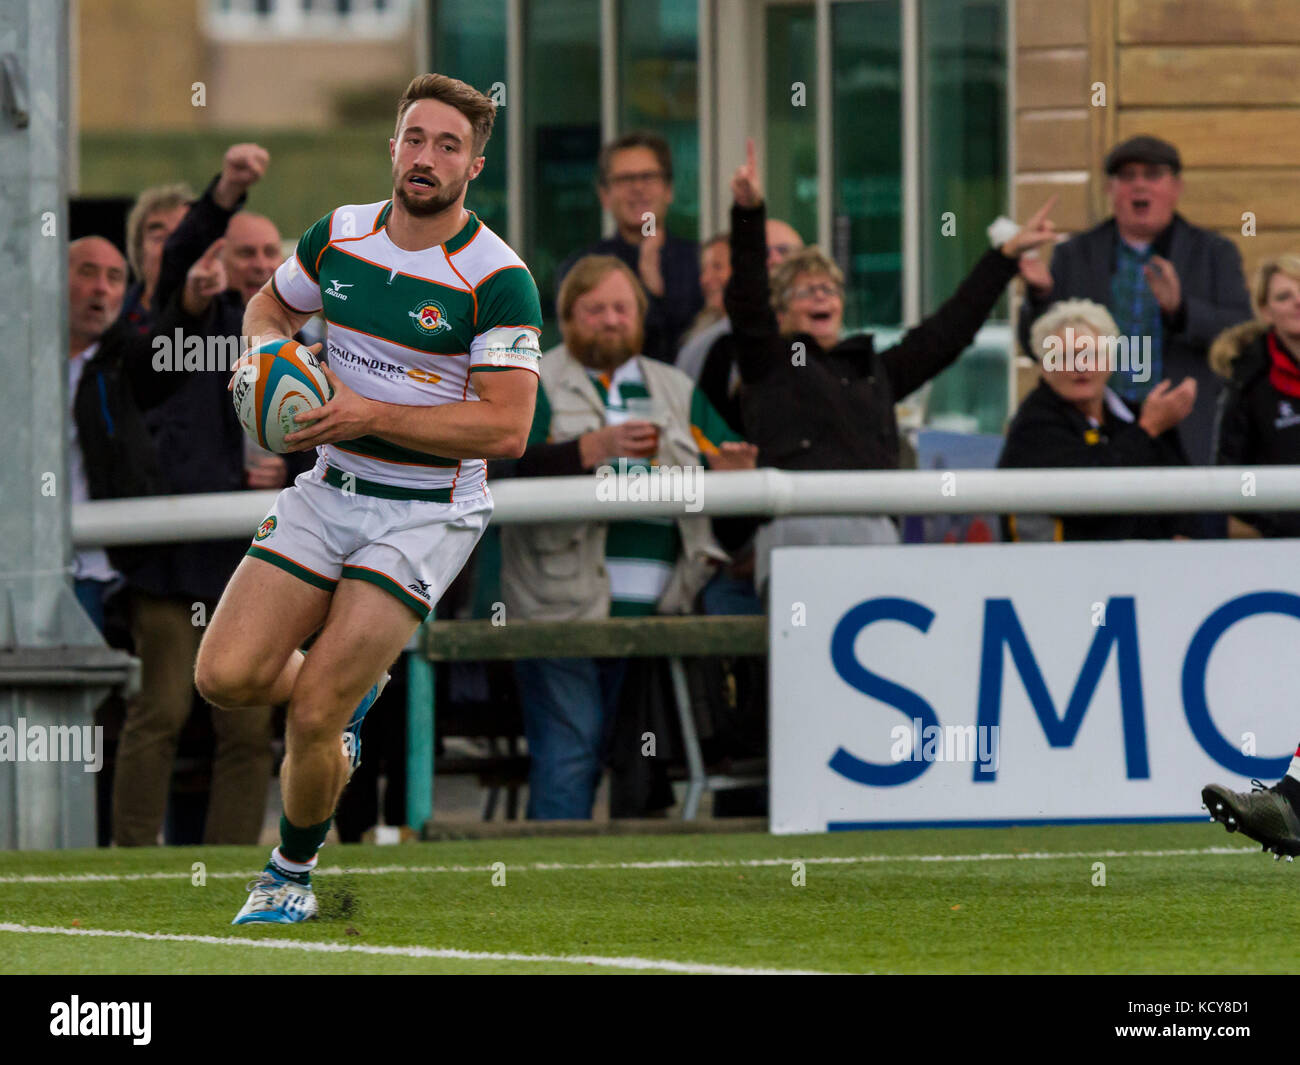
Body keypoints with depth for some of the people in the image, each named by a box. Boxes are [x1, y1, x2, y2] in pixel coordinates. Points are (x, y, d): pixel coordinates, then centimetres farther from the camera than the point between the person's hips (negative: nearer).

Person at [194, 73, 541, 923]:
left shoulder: (497, 278, -15)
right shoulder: (340, 235, 2)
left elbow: (507, 428, -21)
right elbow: (274, 302, 22)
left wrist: (370, 415, -25)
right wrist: (264, 346, -2)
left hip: (428, 510, -5)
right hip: (329, 492, 5)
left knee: (311, 717, -13)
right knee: (226, 676, -9)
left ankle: (292, 871, 13)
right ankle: (350, 692, 24)